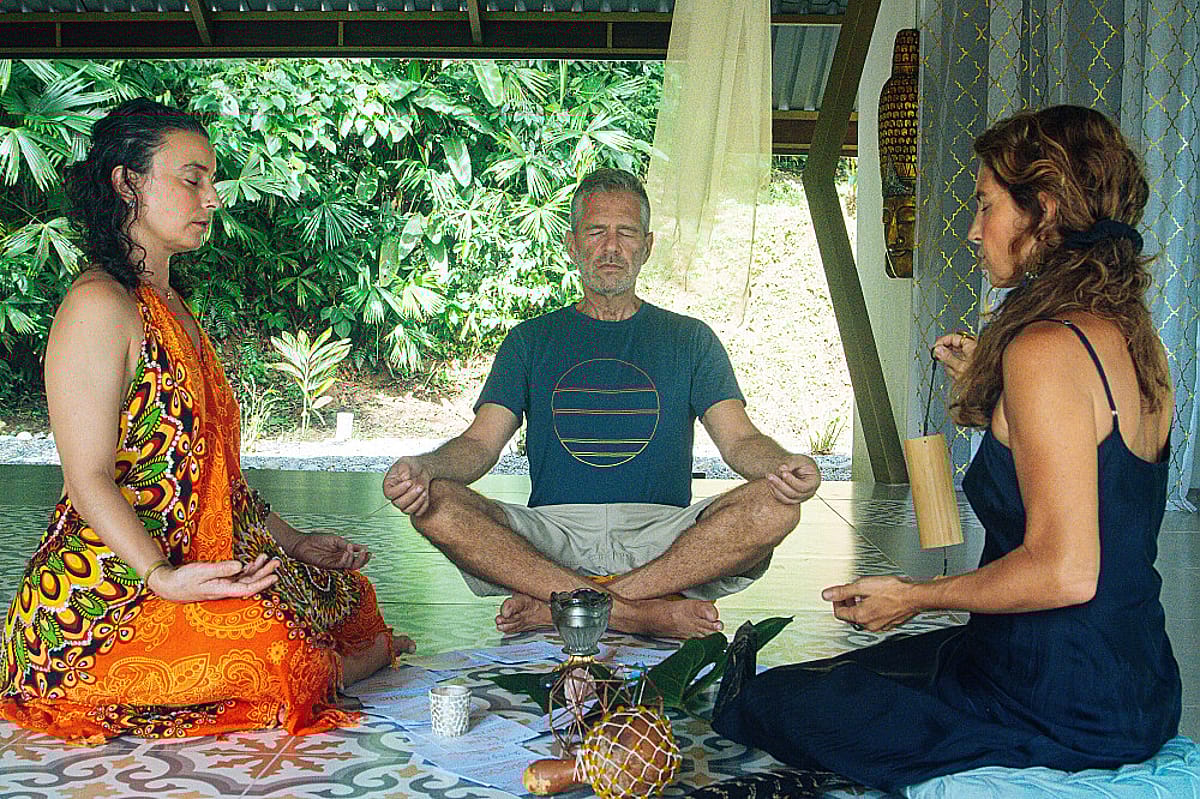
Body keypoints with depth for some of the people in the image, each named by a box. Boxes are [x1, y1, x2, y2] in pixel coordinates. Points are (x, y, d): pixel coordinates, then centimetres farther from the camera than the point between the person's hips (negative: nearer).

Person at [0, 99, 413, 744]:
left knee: (349, 596, 0)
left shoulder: (173, 310, 20)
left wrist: (292, 541, 18)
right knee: (276, 648, -29)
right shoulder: (99, 305, -12)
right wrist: (163, 577, -31)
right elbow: (89, 479, -18)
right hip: (107, 592, -10)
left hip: (200, 560, 10)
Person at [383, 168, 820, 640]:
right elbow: (480, 443, 7)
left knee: (773, 506, -29)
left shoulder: (689, 339, 17)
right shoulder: (531, 341, 18)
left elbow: (739, 440, 5)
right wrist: (422, 467, -17)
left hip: (663, 538, 0)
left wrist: (784, 465, -20)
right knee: (436, 505, -27)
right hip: (551, 537, 0)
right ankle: (645, 613, -33)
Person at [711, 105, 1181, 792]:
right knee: (866, 666, 28)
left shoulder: (1047, 348, -23)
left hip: (1058, 712, -9)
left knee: (768, 703, 7)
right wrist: (987, 387, 17)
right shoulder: (1139, 340, 5)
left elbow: (1066, 572, -29)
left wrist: (915, 597, -15)